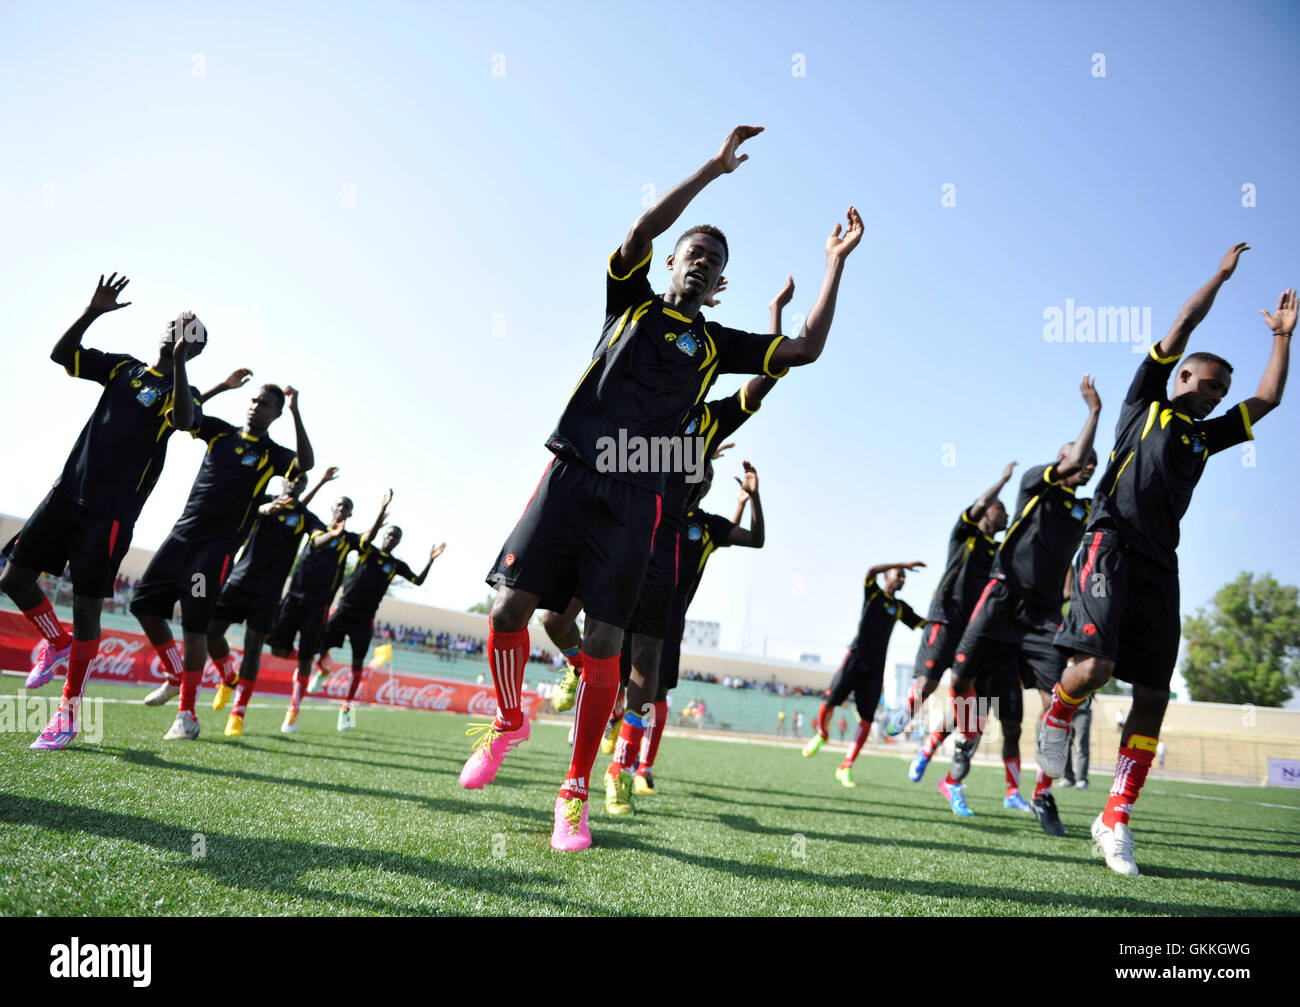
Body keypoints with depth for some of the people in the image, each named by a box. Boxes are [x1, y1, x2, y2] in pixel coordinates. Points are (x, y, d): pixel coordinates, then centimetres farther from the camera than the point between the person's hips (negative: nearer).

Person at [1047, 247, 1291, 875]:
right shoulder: (1145, 405, 11)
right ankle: (1056, 717, 12)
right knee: (1097, 665, -24)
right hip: (1112, 544, -6)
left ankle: (1115, 821, 4)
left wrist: (1283, 335, 29)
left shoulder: (1206, 436, 24)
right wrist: (1222, 274, 20)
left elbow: (1267, 399, 27)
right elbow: (1183, 324, 10)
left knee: (1153, 694, -1)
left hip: (1160, 564, 6)